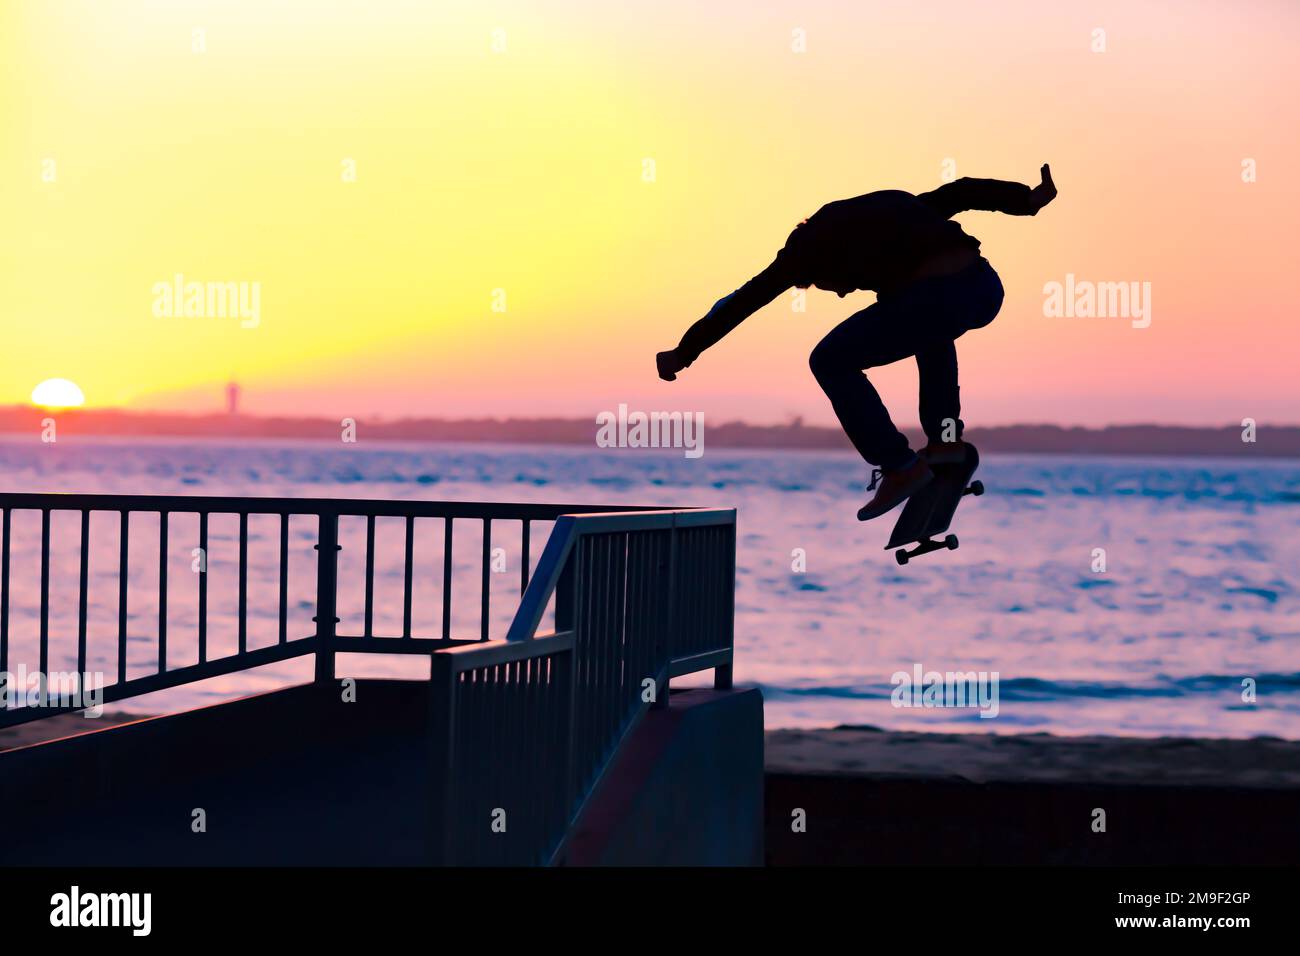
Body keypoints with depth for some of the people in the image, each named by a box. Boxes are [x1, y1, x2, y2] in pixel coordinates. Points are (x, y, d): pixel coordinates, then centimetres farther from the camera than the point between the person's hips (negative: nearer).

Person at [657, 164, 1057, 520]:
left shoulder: (812, 241, 15)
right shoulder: (886, 207, 31)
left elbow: (747, 300, 17)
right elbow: (957, 193, 25)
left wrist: (684, 352, 24)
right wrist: (1027, 199, 25)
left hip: (939, 297, -7)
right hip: (987, 287, 7)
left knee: (830, 362, 13)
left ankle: (900, 467, 9)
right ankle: (945, 438, 34)